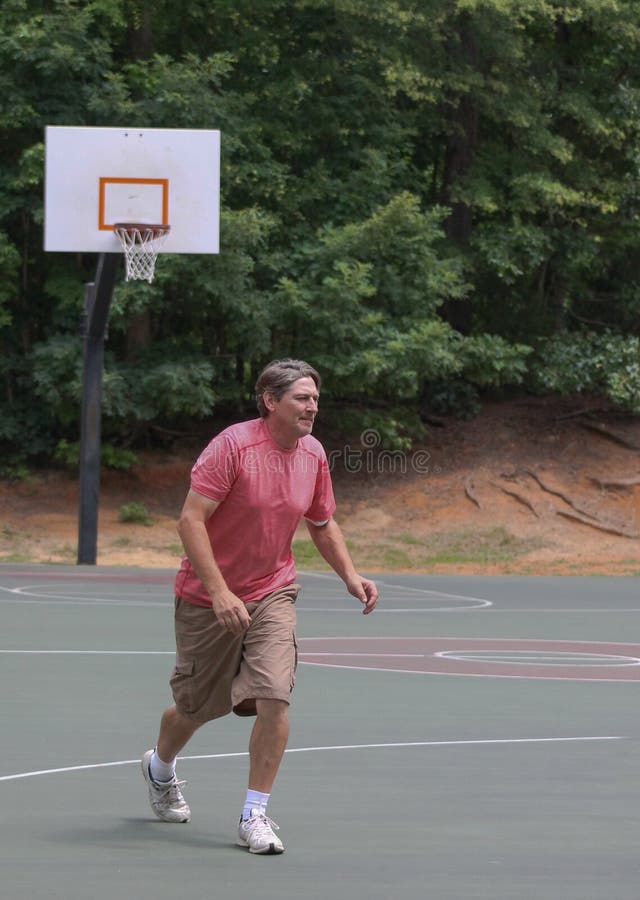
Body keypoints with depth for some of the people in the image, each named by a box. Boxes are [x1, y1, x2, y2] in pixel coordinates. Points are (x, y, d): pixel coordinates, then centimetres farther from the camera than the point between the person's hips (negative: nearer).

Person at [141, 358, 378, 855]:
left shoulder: (314, 454, 0)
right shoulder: (233, 445, -19)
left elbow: (323, 524, 16)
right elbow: (191, 520, -21)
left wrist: (351, 575, 1)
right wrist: (219, 591, -28)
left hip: (272, 594, 3)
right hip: (208, 598, -3)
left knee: (275, 697, -17)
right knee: (196, 706, 12)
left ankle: (255, 815, -6)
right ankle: (160, 766, 46)